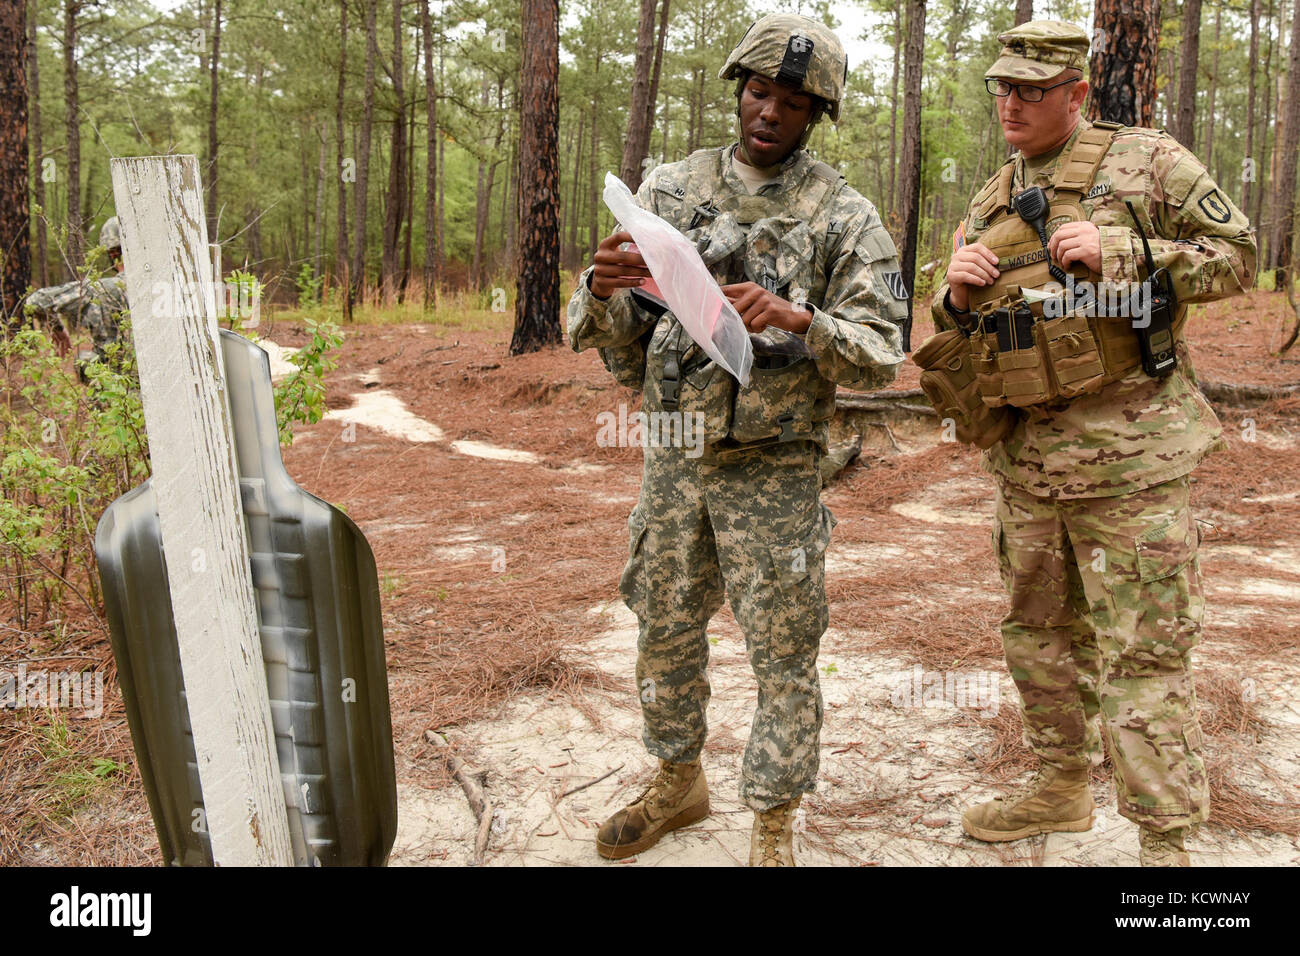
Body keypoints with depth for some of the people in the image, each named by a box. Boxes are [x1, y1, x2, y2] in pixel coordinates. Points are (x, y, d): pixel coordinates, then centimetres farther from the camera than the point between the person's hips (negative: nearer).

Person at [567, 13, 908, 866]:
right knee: (666, 635, 17)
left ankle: (774, 829, 23)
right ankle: (679, 783, 39)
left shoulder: (843, 216, -4)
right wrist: (604, 289, -19)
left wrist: (795, 318, -28)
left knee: (784, 658, 4)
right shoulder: (669, 190, 5)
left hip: (773, 469, -3)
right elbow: (603, 335, 5)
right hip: (673, 457, 4)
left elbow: (882, 354, -10)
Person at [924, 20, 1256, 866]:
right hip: (1024, 455, 7)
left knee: (1144, 646, -4)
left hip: (1126, 447, -6)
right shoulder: (988, 205, 14)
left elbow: (1236, 256, -5)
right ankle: (1063, 787, 35)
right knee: (1038, 628, 16)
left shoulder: (1143, 160, -1)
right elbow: (955, 337, 17)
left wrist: (1118, 252, -16)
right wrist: (959, 294, -6)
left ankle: (1165, 841, 7)